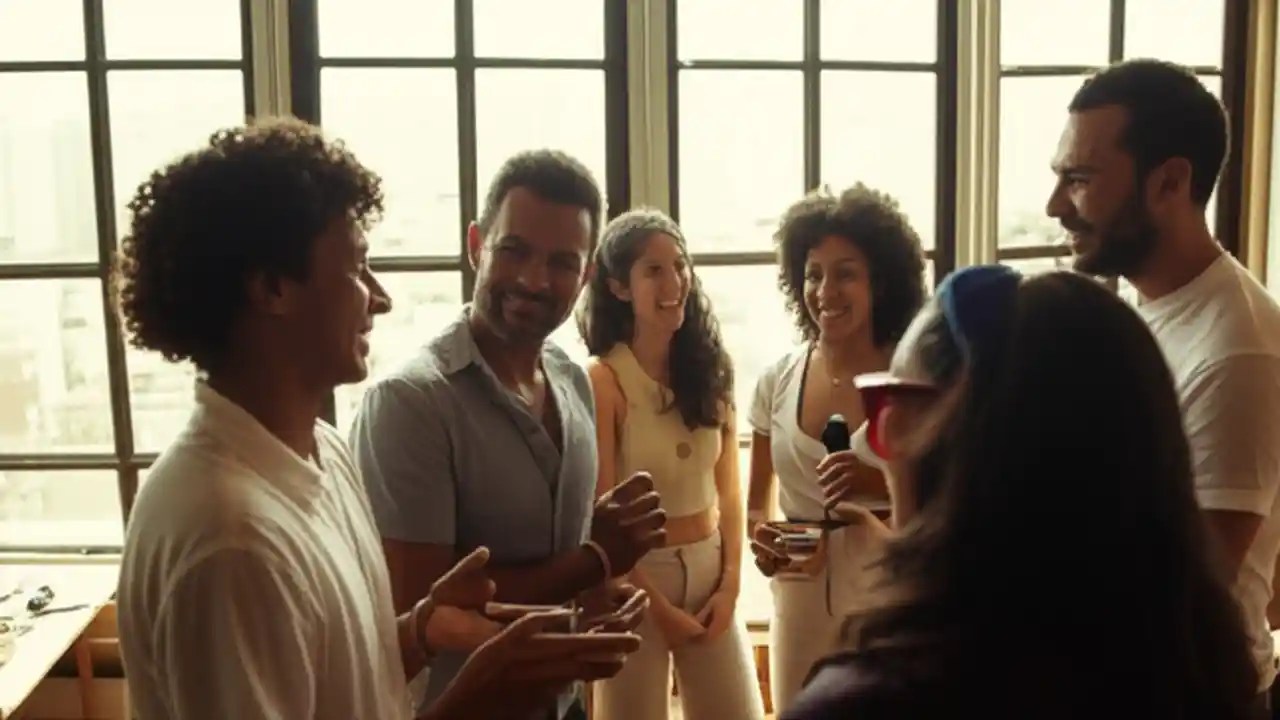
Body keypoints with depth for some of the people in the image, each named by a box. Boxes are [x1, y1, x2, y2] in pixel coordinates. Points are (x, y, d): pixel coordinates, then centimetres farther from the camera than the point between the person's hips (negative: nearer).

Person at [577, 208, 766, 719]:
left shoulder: (711, 369, 3)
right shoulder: (602, 380, -13)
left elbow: (728, 491, 6)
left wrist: (730, 583, -2)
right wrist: (659, 605, -10)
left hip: (709, 570, 5)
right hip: (633, 579, -4)